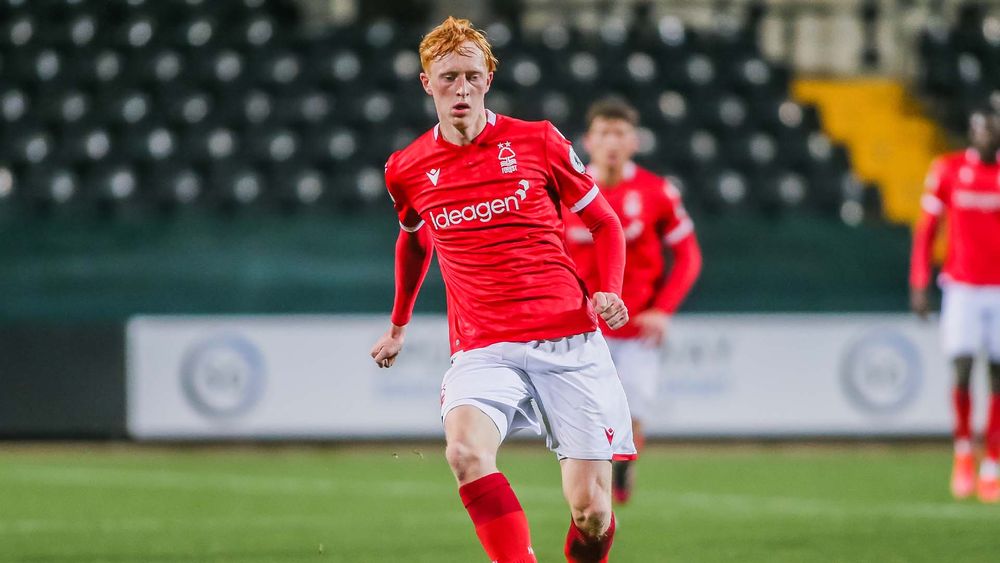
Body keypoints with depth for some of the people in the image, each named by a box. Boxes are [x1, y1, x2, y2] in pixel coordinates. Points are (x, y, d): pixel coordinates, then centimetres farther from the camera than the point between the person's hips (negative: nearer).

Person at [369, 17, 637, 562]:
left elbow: (606, 225, 13)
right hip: (482, 349, 1)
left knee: (590, 512, -8)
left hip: (569, 341, -1)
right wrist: (399, 324, 38)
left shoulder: (537, 142, 2)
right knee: (465, 450, -33)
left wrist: (609, 293, -5)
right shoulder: (407, 170, 8)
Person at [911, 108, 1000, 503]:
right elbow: (926, 230, 5)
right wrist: (919, 285, 0)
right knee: (962, 372, -12)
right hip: (962, 288, -1)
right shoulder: (947, 170, -1)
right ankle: (963, 452, 11)